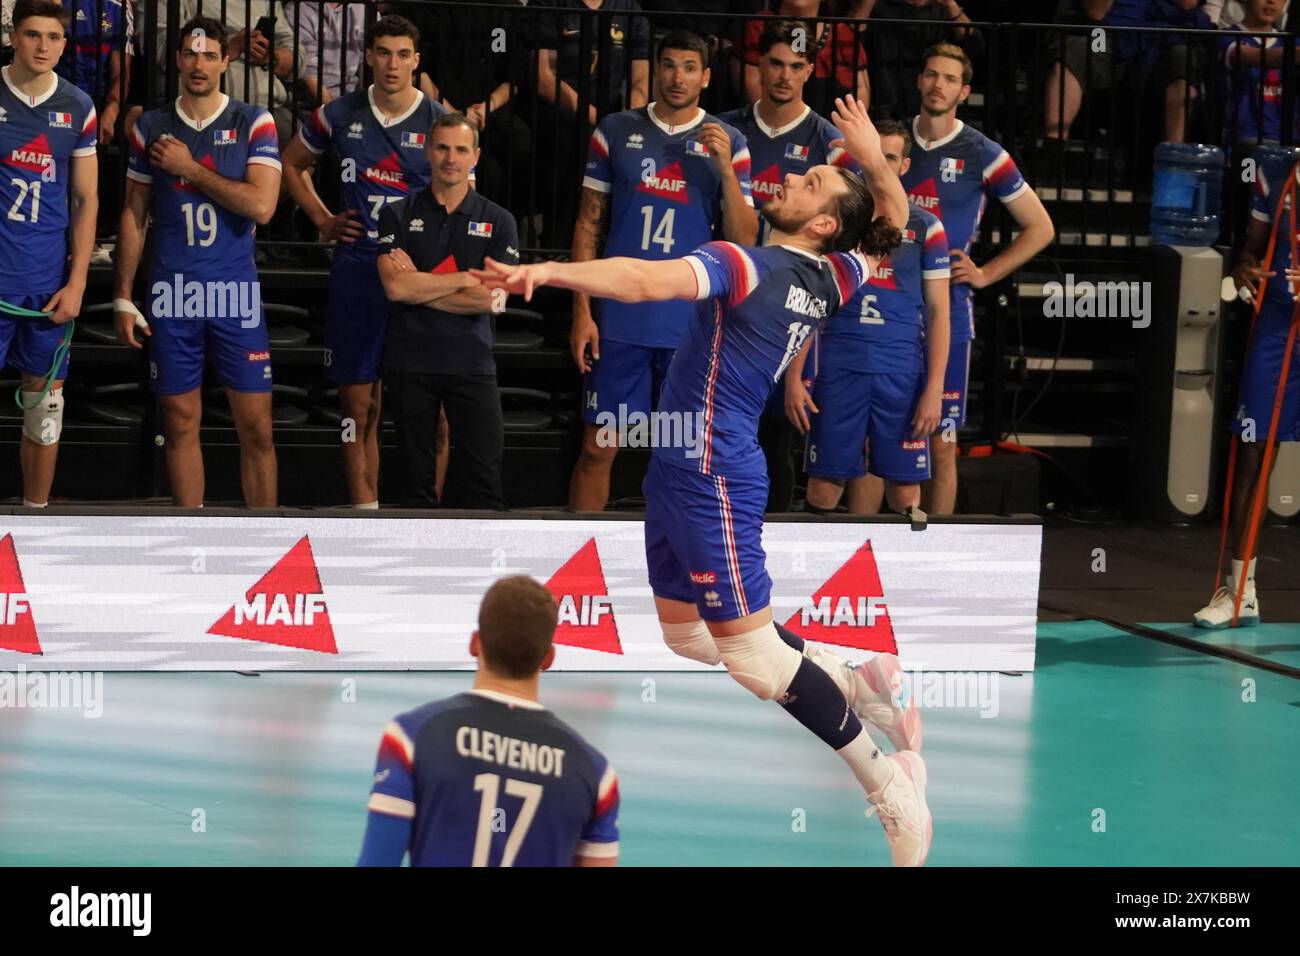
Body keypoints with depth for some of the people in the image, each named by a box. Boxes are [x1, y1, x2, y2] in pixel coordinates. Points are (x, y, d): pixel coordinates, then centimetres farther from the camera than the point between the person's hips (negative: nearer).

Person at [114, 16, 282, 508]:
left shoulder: (254, 123, 0)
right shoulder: (150, 127, 7)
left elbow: (261, 205, -12)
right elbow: (133, 216, 10)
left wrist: (189, 167, -10)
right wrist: (123, 299, 6)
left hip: (237, 294, -2)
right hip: (172, 294, 2)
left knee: (255, 427, -3)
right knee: (180, 421, 5)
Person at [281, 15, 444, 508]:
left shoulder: (439, 122, -1)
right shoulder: (340, 115, 6)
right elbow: (293, 164, 23)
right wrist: (323, 219, 11)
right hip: (355, 272, 2)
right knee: (358, 402, 4)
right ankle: (365, 516, 9)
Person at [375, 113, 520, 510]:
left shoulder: (498, 222, 5)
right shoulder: (398, 216, 5)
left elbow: (492, 298, -7)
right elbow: (395, 286, -10)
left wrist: (419, 285, -6)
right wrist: (466, 278, -8)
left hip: (472, 362, -1)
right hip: (410, 361, 1)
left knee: (484, 471, -8)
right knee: (417, 476, 6)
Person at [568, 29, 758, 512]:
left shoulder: (728, 144, 4)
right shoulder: (616, 131, 5)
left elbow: (744, 240, 1)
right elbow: (589, 223, 7)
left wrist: (725, 168, -13)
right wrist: (582, 312, 1)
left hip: (694, 325, 0)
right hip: (620, 321, 0)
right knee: (598, 448, 0)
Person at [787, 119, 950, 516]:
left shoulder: (924, 227, 7)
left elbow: (938, 312, 6)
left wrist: (934, 389, -3)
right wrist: (793, 377, 1)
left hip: (903, 375, -1)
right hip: (839, 368, 1)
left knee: (905, 490, -1)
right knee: (825, 484, 0)